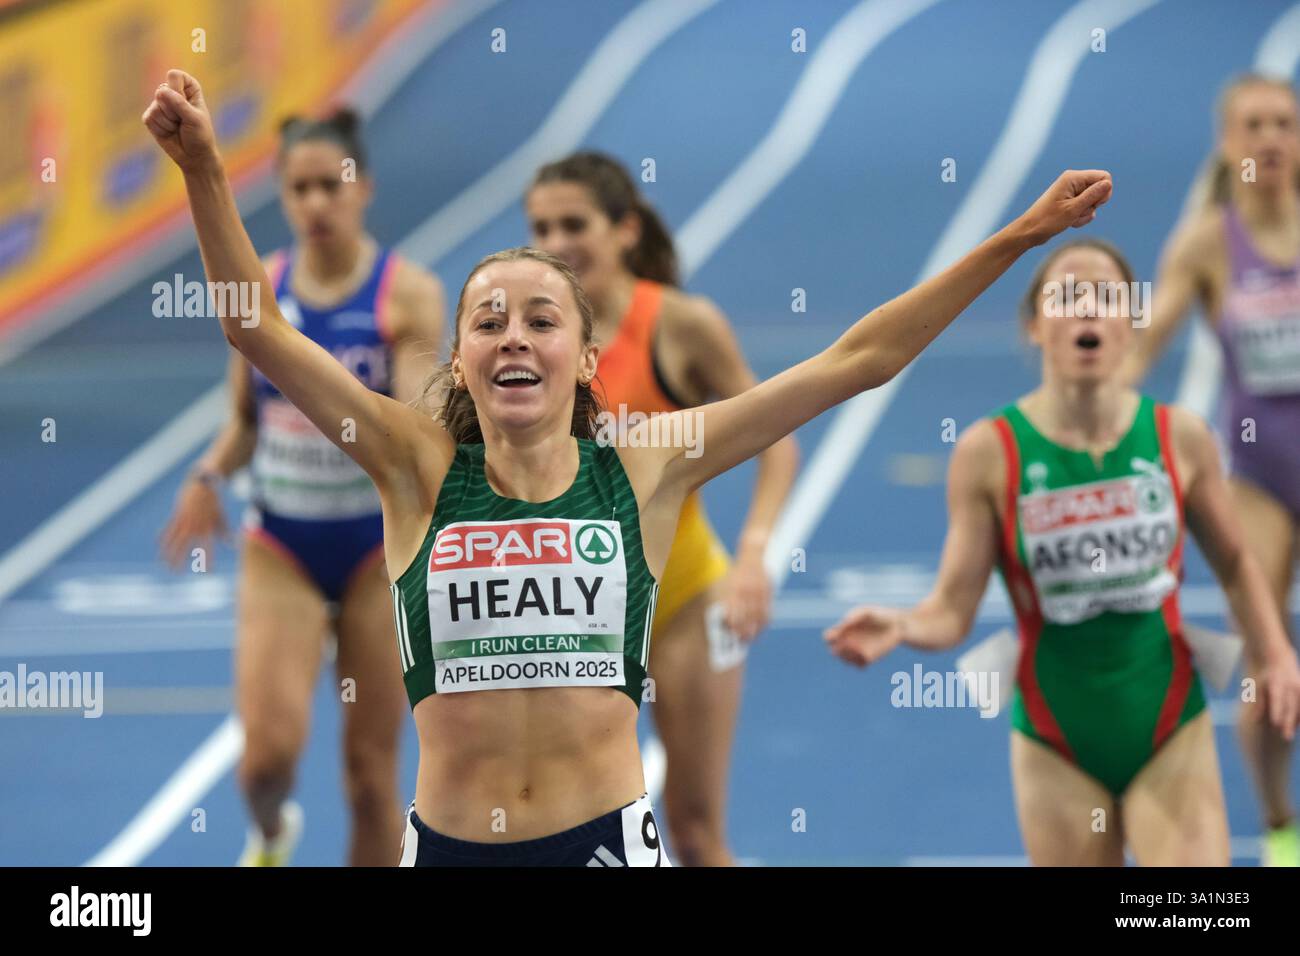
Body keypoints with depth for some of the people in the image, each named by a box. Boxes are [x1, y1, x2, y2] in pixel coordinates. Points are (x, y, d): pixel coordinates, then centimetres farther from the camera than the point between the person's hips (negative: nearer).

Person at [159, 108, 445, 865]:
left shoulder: (409, 295, -8)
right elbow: (245, 419, 11)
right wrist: (211, 476, -8)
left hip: (377, 551, -2)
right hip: (280, 550, 2)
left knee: (372, 771, 4)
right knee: (270, 748, -14)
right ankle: (271, 833, 22)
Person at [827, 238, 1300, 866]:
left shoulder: (1179, 438, -4)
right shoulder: (989, 453, -9)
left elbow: (1235, 565, 11)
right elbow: (953, 608, -10)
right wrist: (901, 627, -31)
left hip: (1170, 732, 1)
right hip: (1056, 742, -1)